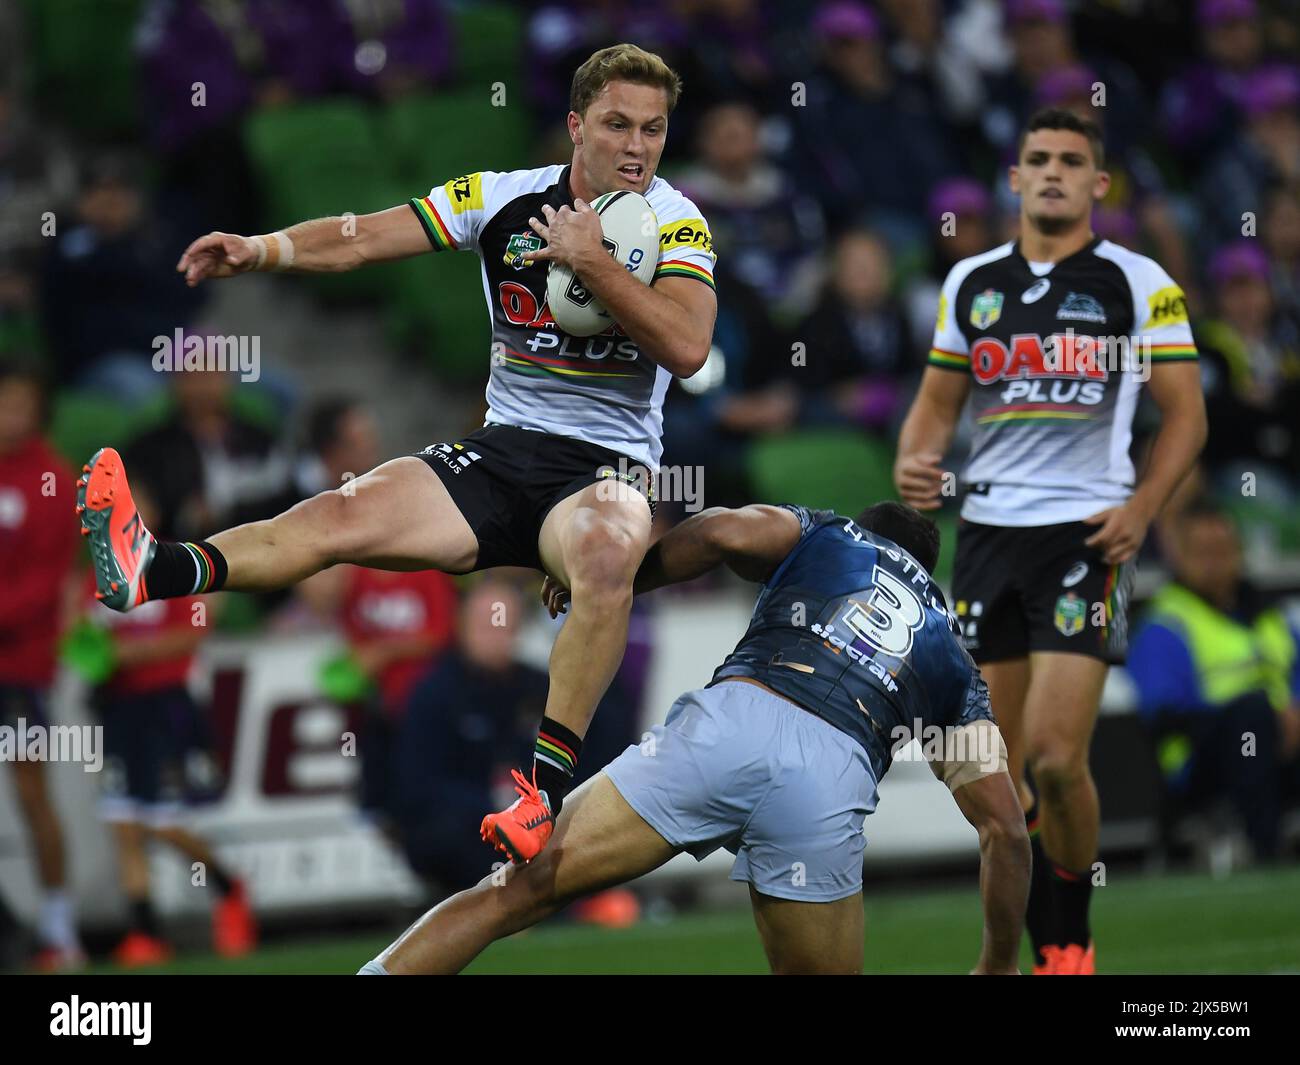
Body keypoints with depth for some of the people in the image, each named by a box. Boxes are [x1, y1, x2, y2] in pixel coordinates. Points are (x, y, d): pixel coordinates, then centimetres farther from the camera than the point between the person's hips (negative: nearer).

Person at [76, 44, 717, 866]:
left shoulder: (676, 223, -1)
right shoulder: (506, 199, 6)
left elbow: (688, 349, -16)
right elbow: (363, 239, 0)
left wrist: (592, 261, -20)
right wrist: (262, 250, -17)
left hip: (608, 468, -3)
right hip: (500, 453, 3)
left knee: (606, 545, -39)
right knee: (347, 513, -22)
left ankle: (549, 784, -41)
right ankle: (149, 569, -44)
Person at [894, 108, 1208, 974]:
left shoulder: (1140, 283, 1)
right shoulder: (972, 283, 12)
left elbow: (1185, 413, 1)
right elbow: (938, 402, 19)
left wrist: (1142, 510, -12)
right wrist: (914, 463, -2)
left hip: (1086, 536, -4)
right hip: (988, 534, 4)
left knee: (1055, 758, -14)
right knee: (1001, 769, 4)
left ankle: (1070, 935, 5)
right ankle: (1023, 945, 16)